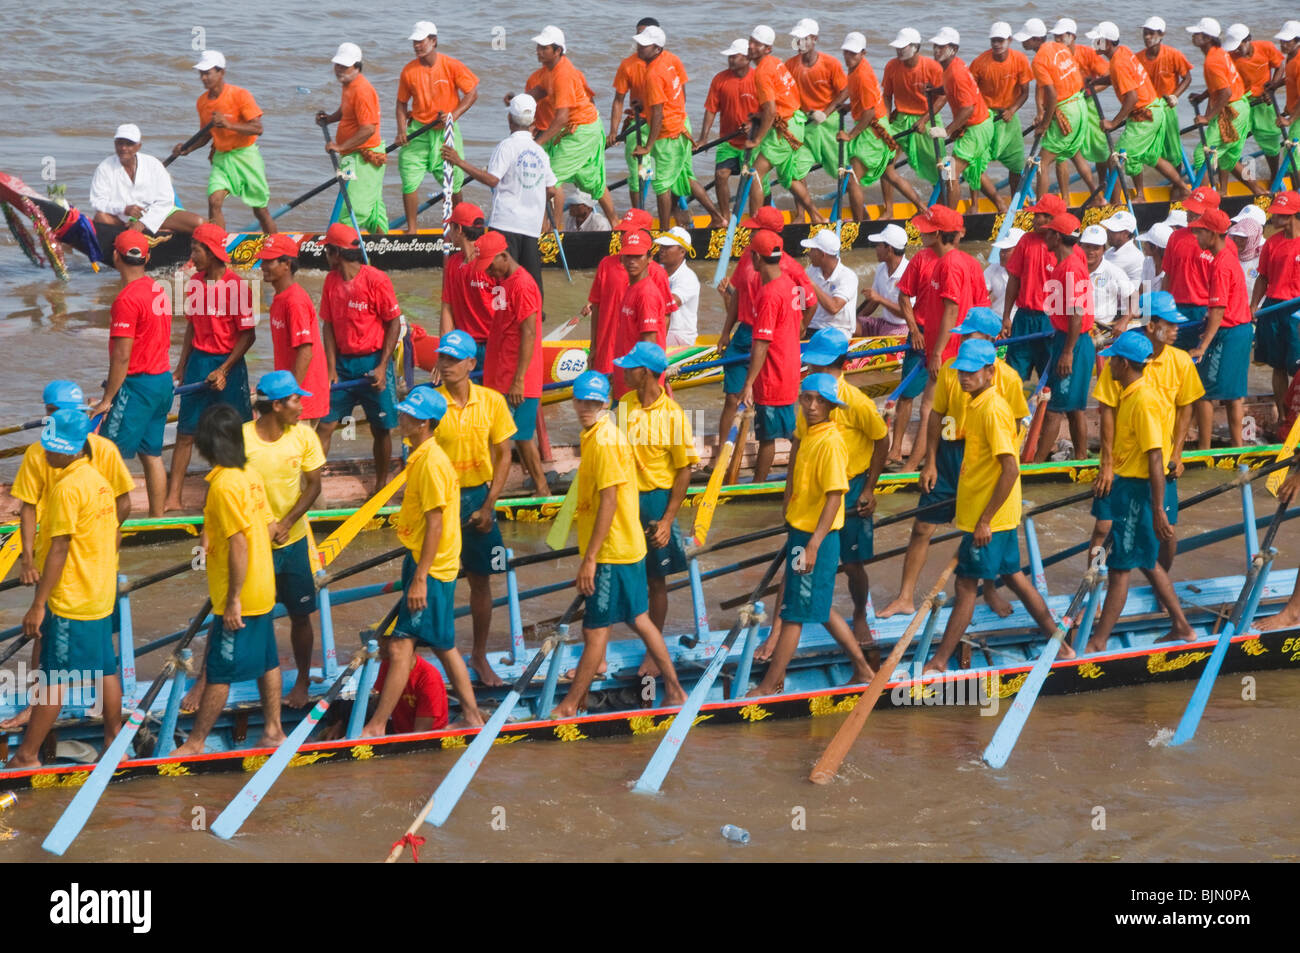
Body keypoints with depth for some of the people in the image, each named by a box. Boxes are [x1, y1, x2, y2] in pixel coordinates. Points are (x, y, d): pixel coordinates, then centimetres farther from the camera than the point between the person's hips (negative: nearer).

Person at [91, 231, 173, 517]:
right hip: (163, 378, 9)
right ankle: (157, 518, 15)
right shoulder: (159, 290, 8)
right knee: (152, 453, 13)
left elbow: (122, 356, -18)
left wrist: (107, 399, -13)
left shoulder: (127, 299, -18)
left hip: (138, 384, -9)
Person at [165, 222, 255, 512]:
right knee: (186, 432, 3)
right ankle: (173, 497, 6)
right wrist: (181, 366, 12)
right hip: (198, 361, 5)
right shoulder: (194, 284, 4)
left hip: (228, 364, -5)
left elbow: (248, 334, -12)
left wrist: (224, 371, -15)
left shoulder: (238, 286, -14)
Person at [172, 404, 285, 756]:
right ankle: (273, 729, 24)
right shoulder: (251, 475, 5)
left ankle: (196, 742, 6)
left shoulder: (224, 484, -21)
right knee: (266, 660, 16)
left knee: (218, 671, -1)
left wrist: (233, 599, -21)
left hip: (238, 598, -9)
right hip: (263, 588, 9)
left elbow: (238, 542, -24)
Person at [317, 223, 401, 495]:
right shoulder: (331, 280, 3)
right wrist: (331, 367, -3)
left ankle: (381, 485, 21)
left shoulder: (376, 280, -12)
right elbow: (328, 325, 6)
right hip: (343, 363, 4)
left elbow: (394, 323, -8)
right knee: (325, 424, -2)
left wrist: (382, 367, -13)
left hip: (373, 363, -4)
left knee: (381, 428, 5)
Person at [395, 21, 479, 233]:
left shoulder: (452, 66, -8)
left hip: (445, 130, -1)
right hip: (418, 131, 1)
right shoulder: (409, 71, -2)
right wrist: (402, 131, -6)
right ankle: (411, 229, 4)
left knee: (453, 182, 7)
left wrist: (454, 114, -16)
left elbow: (472, 93, -4)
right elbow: (402, 103, 7)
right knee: (410, 180, -7)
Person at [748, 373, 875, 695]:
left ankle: (770, 685, 6)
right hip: (800, 533, 10)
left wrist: (813, 545, -25)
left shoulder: (830, 442, -19)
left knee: (794, 614, -1)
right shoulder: (810, 435, 9)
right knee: (821, 609, 18)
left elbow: (835, 497, -22)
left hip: (816, 537, -10)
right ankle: (862, 670, 28)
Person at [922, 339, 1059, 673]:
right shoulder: (975, 404, 8)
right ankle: (1059, 644, 23)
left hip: (988, 517, -10)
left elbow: (1010, 469, -24)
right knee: (1013, 577, 16)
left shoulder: (993, 410, -21)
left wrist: (985, 520, -22)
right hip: (979, 513, 10)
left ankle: (939, 662, 5)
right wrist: (964, 510, 21)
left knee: (966, 585, -2)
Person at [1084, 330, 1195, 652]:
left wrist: (1158, 511, -24)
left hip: (1136, 489, -10)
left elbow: (1155, 459, -24)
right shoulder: (1129, 394, 7)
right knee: (1146, 562, 18)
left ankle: (1098, 642, 4)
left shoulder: (1143, 401, -22)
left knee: (1120, 567, -2)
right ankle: (1181, 626, 26)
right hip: (1126, 483, 10)